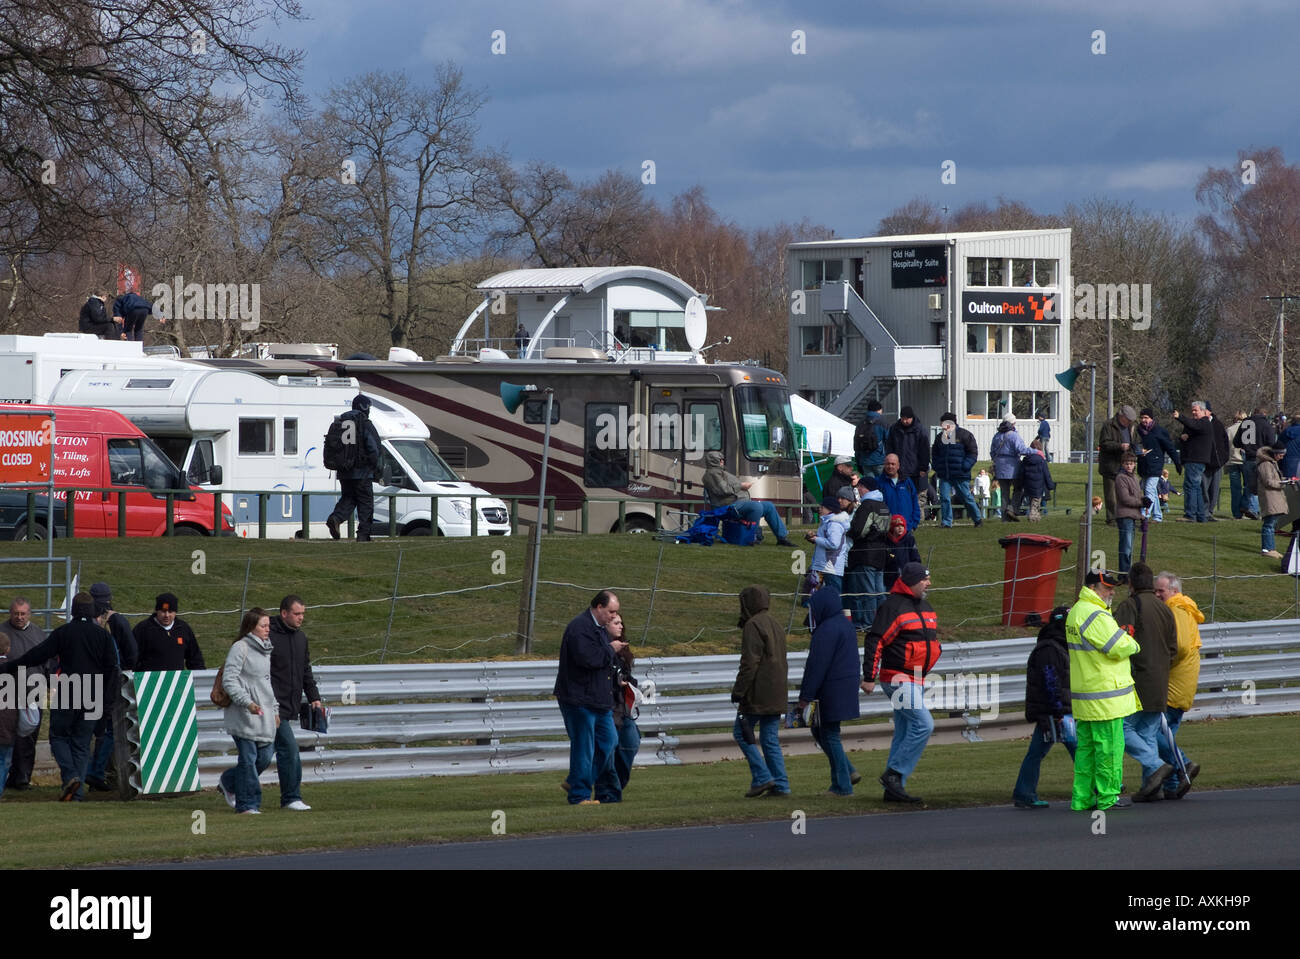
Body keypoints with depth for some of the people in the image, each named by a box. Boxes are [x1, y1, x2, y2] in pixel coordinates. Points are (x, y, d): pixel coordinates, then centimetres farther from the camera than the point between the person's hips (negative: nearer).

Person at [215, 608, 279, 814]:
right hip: (244, 716, -8)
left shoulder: (265, 650, 18)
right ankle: (248, 803, 3)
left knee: (265, 757, 6)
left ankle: (228, 783, 26)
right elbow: (229, 681, -14)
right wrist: (247, 702, -22)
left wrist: (275, 710, 23)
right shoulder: (240, 648, -8)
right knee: (248, 758, -5)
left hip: (265, 715, 8)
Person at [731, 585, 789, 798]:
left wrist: (738, 690, -15)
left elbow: (750, 662, -18)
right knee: (771, 739, 9)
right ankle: (781, 785, 3)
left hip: (758, 693, -8)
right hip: (777, 693, 8)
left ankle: (762, 778, -8)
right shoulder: (775, 625, 17)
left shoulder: (753, 626, -12)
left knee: (742, 733, 0)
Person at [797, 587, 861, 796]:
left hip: (831, 691, -10)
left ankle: (843, 786, 0)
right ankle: (848, 772, 14)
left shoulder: (827, 630, -18)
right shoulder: (845, 624, 13)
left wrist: (805, 696, -16)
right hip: (847, 687, 10)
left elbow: (817, 666, -19)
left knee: (829, 736, -2)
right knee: (820, 732, 18)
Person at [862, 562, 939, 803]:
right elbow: (874, 641, -15)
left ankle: (893, 789, 12)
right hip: (898, 680, -9)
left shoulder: (926, 609, 17)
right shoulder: (893, 606, -12)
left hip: (916, 681, 9)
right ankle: (894, 774, -13)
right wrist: (869, 677, -17)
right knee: (923, 724, -18)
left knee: (904, 733, 9)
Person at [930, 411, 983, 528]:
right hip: (944, 475, 4)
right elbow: (934, 454, 23)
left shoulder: (964, 435, -5)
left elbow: (973, 452, -4)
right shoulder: (940, 437, 11)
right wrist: (936, 466, 7)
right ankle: (946, 523, 2)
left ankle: (978, 517, 25)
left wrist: (966, 466, -14)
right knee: (944, 498, -4)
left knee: (966, 497, 6)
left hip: (960, 475, -4)